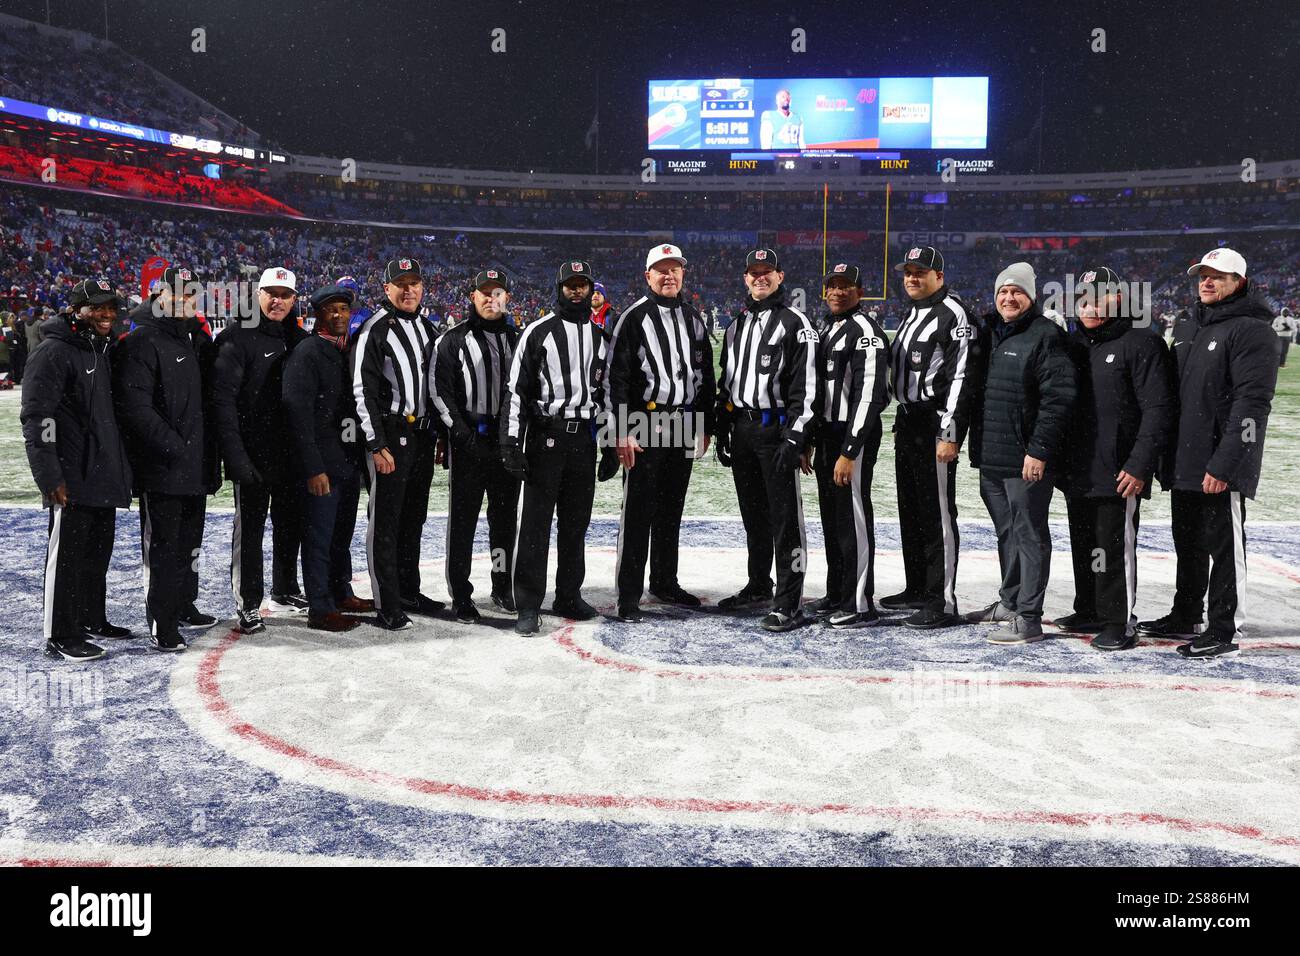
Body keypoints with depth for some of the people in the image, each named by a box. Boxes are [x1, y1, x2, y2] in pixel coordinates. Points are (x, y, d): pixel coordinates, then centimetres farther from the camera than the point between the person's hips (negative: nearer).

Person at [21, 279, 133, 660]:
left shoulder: (106, 351, 15)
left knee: (98, 551, 17)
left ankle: (92, 619, 31)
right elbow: (37, 418, -17)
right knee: (68, 553, -2)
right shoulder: (55, 352, -12)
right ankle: (61, 635, 6)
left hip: (105, 475, 9)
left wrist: (121, 467, 20)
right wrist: (50, 477, -21)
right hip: (73, 480, -9)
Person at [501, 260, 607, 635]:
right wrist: (511, 442, -12)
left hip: (584, 438, 5)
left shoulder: (600, 336, 13)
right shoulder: (538, 332, -2)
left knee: (576, 521, 11)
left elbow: (606, 391, 18)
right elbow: (516, 389, -5)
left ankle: (569, 596, 22)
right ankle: (528, 606, 1)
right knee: (536, 521, -4)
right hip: (545, 435, -4)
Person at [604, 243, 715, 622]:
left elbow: (706, 373, 19)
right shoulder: (634, 317, -5)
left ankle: (665, 582, 28)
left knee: (671, 509, 15)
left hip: (683, 426, 6)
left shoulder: (693, 318, 13)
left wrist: (705, 425, 15)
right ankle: (629, 595, 1)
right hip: (644, 426, -6)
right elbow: (615, 376, -10)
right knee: (638, 512, -5)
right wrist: (622, 432, -16)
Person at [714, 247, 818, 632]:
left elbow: (805, 385, -12)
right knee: (753, 514, 16)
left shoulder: (795, 323, -5)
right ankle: (759, 586, 30)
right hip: (741, 430, 7)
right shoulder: (736, 326, 17)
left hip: (776, 431, -7)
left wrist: (795, 436, -18)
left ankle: (789, 603, -4)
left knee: (785, 517, -7)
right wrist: (723, 431, 16)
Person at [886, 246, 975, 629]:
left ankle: (944, 603, -4)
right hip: (907, 421, 10)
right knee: (910, 509, 15)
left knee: (937, 511, -8)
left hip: (936, 424, -10)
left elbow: (961, 377, -18)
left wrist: (950, 434, -22)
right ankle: (917, 590, 27)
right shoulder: (911, 314, 18)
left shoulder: (952, 313, -12)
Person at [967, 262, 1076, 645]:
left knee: (1029, 535, -3)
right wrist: (976, 445, 16)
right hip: (989, 456, 8)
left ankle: (1028, 619, 2)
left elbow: (1057, 398, -16)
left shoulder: (1046, 336, -10)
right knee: (1006, 532, 18)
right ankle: (1009, 602, 32)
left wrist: (1039, 450, -20)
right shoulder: (989, 333, 15)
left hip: (1027, 459, -8)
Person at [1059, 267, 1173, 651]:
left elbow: (1157, 410, -12)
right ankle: (1089, 612, 29)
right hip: (1076, 471, 7)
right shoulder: (1072, 344, 13)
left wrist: (1139, 465, -17)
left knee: (1113, 547, -5)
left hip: (1119, 472, -7)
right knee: (1083, 545, 15)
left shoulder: (1141, 344, -7)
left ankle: (1119, 623, 6)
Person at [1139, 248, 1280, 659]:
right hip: (1185, 461, 8)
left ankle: (1224, 630, 9)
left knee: (1224, 546, -1)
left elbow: (1252, 403, -18)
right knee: (1188, 544, 17)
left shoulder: (1251, 329, -10)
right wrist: (1166, 452, 15)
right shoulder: (1186, 325, 15)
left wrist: (1224, 463, -22)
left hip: (1223, 467, -8)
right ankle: (1186, 617, 30)